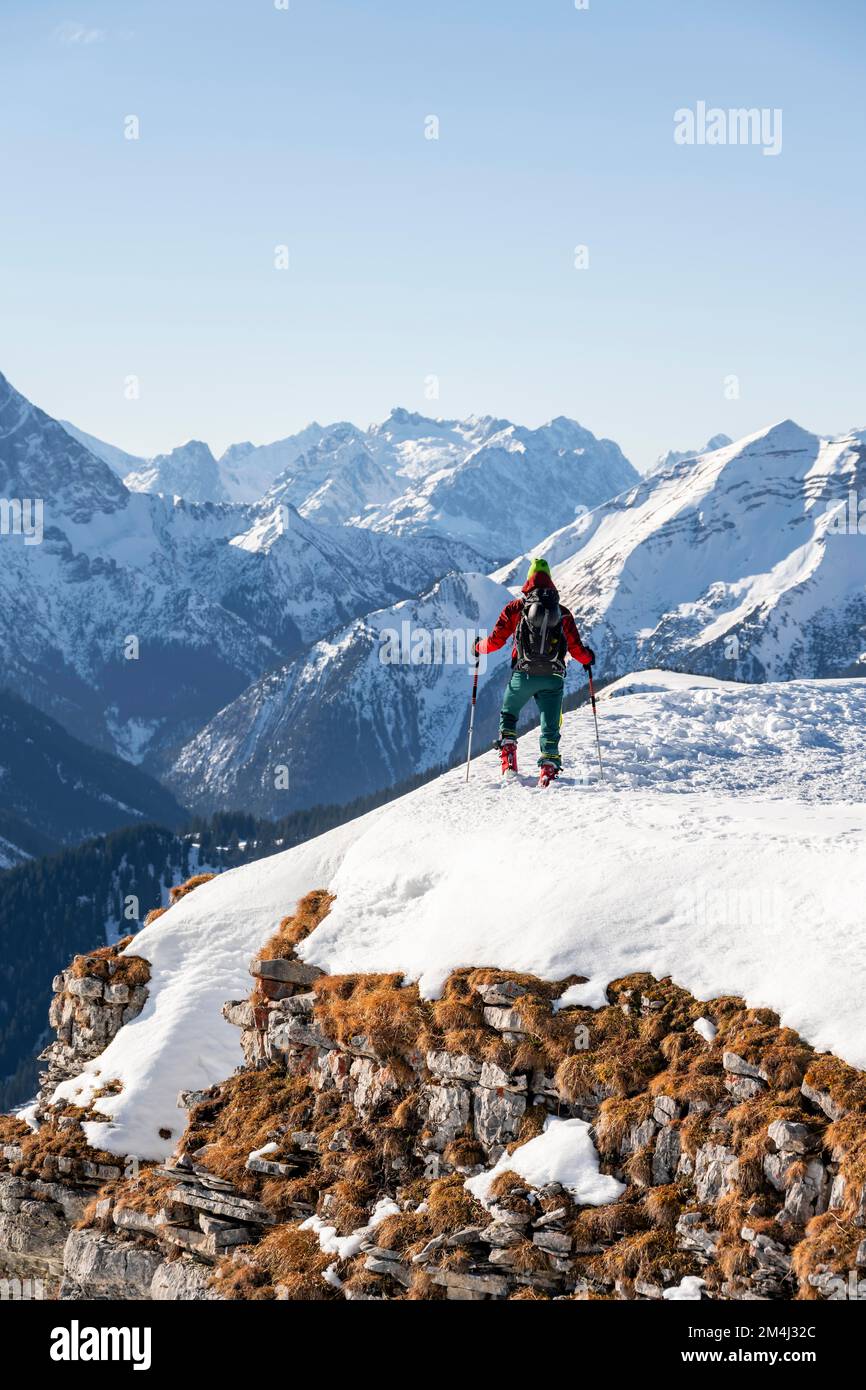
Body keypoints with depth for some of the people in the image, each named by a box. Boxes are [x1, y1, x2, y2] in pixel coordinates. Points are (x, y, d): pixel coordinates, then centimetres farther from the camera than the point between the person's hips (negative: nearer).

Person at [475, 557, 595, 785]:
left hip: (523, 675, 0)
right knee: (550, 726, 6)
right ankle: (549, 766, -10)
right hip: (553, 678, 0)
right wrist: (588, 657, 27)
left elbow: (496, 641, 2)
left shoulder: (516, 607, 3)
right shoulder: (563, 612, 5)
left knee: (508, 714, 22)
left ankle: (508, 759, 7)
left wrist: (479, 646, 23)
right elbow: (577, 650, 4)